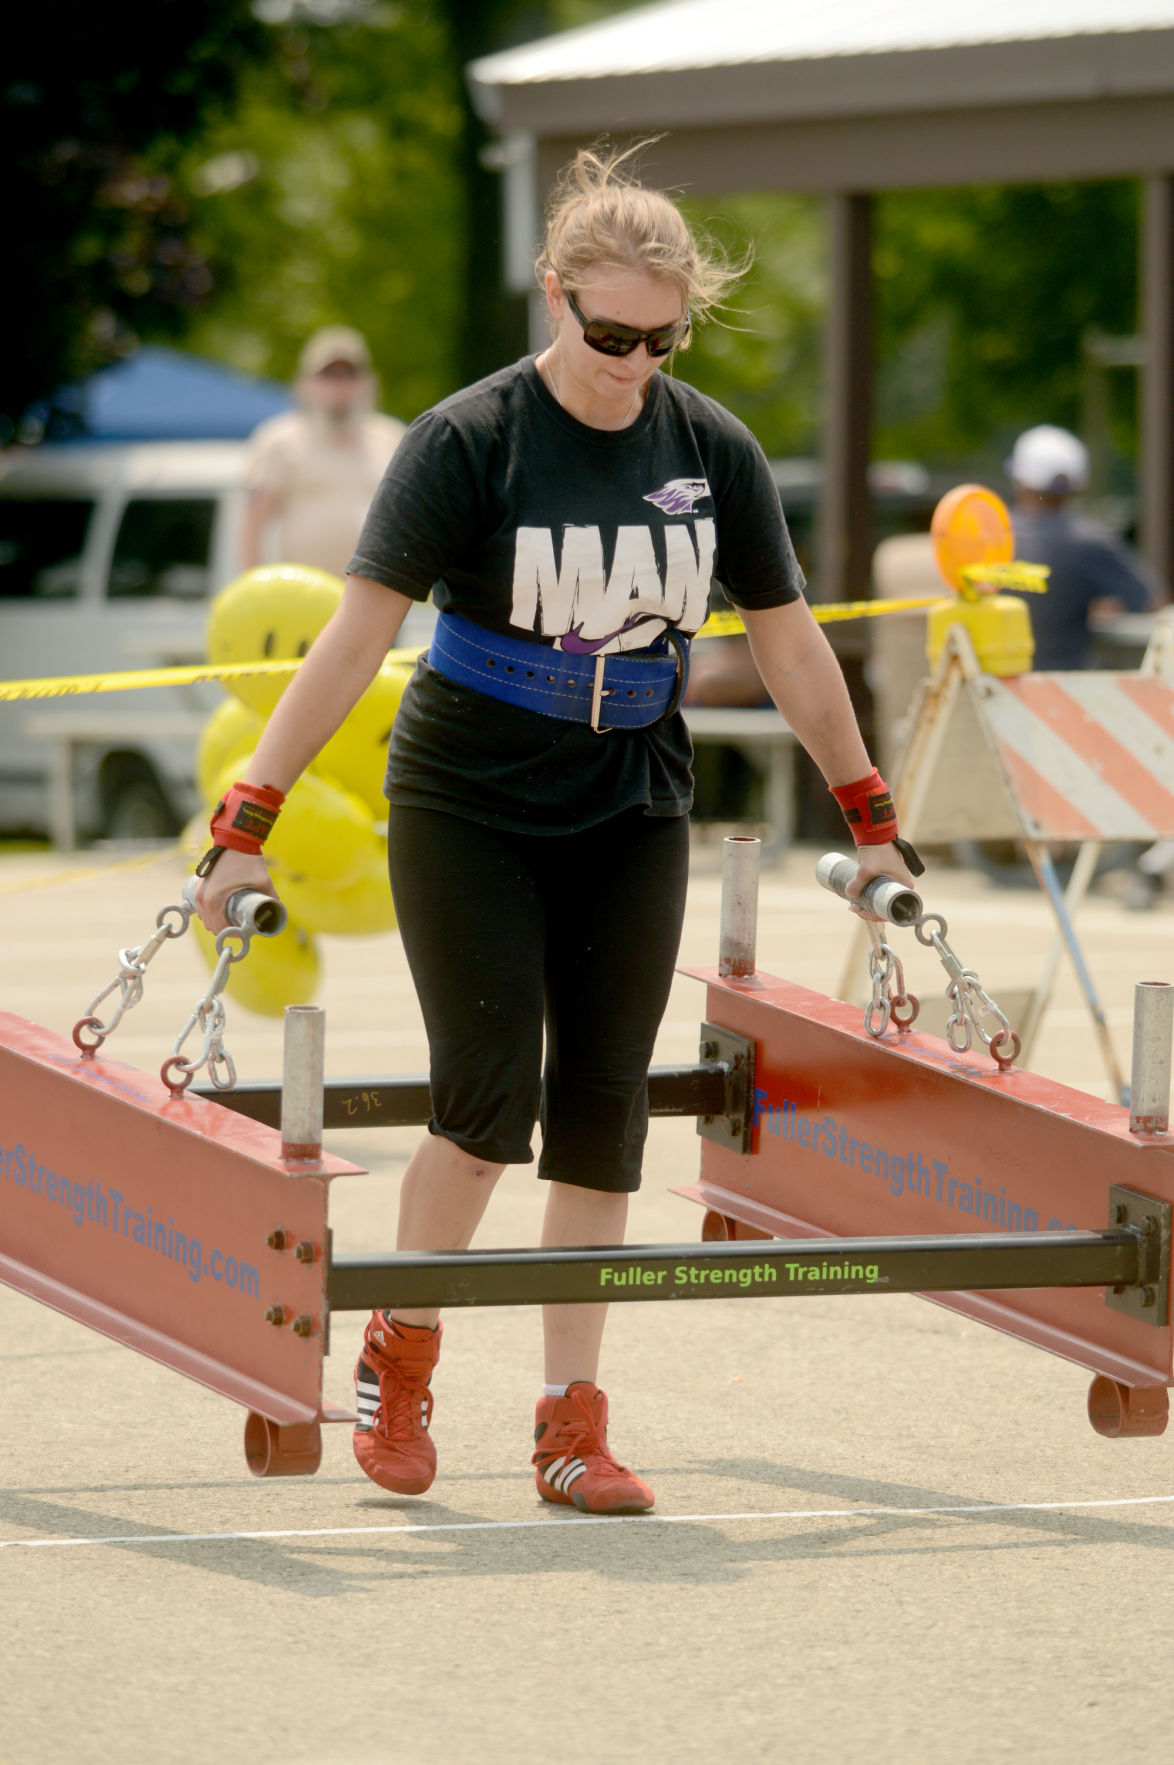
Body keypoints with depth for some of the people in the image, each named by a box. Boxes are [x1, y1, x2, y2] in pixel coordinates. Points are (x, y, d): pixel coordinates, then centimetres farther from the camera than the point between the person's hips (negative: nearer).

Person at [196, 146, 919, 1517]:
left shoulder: (711, 449, -3)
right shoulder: (470, 442, -15)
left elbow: (788, 644, 7)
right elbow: (358, 634, -19)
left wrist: (870, 821, 12)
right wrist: (247, 820, -24)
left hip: (628, 815, 4)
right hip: (466, 806, -3)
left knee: (601, 1110, 1)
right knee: (492, 1092, -11)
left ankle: (572, 1425, 7)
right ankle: (399, 1356, 12)